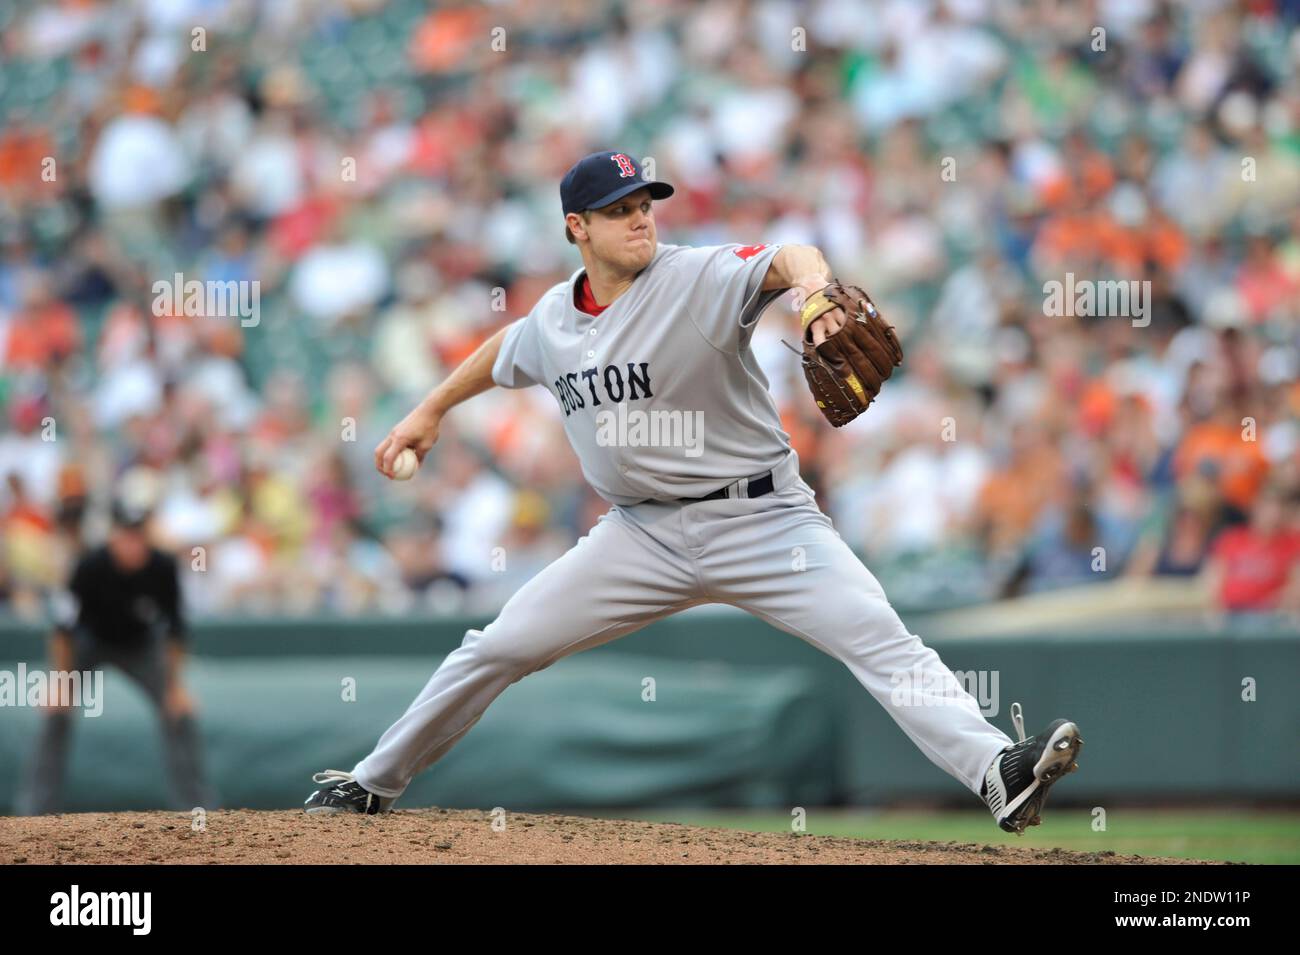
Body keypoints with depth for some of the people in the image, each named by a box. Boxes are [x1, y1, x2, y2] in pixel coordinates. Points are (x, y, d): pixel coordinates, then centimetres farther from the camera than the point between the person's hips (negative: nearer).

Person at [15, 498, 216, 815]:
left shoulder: (162, 566, -27)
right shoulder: (91, 565, -32)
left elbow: (174, 628, -14)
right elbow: (64, 626, -24)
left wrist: (174, 685, -13)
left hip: (140, 644, 2)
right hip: (89, 642, -2)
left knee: (180, 711, -9)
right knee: (57, 712, -17)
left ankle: (198, 804, 1)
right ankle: (37, 806, -12)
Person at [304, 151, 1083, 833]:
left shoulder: (700, 279, -13)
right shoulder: (553, 320, 4)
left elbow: (784, 261, -33)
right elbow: (504, 353, 28)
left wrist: (811, 280, -56)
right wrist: (431, 411, 38)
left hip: (760, 518, -4)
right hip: (644, 534, 4)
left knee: (882, 642, -22)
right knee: (497, 648, 5)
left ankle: (998, 771, -35)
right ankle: (373, 785, 22)